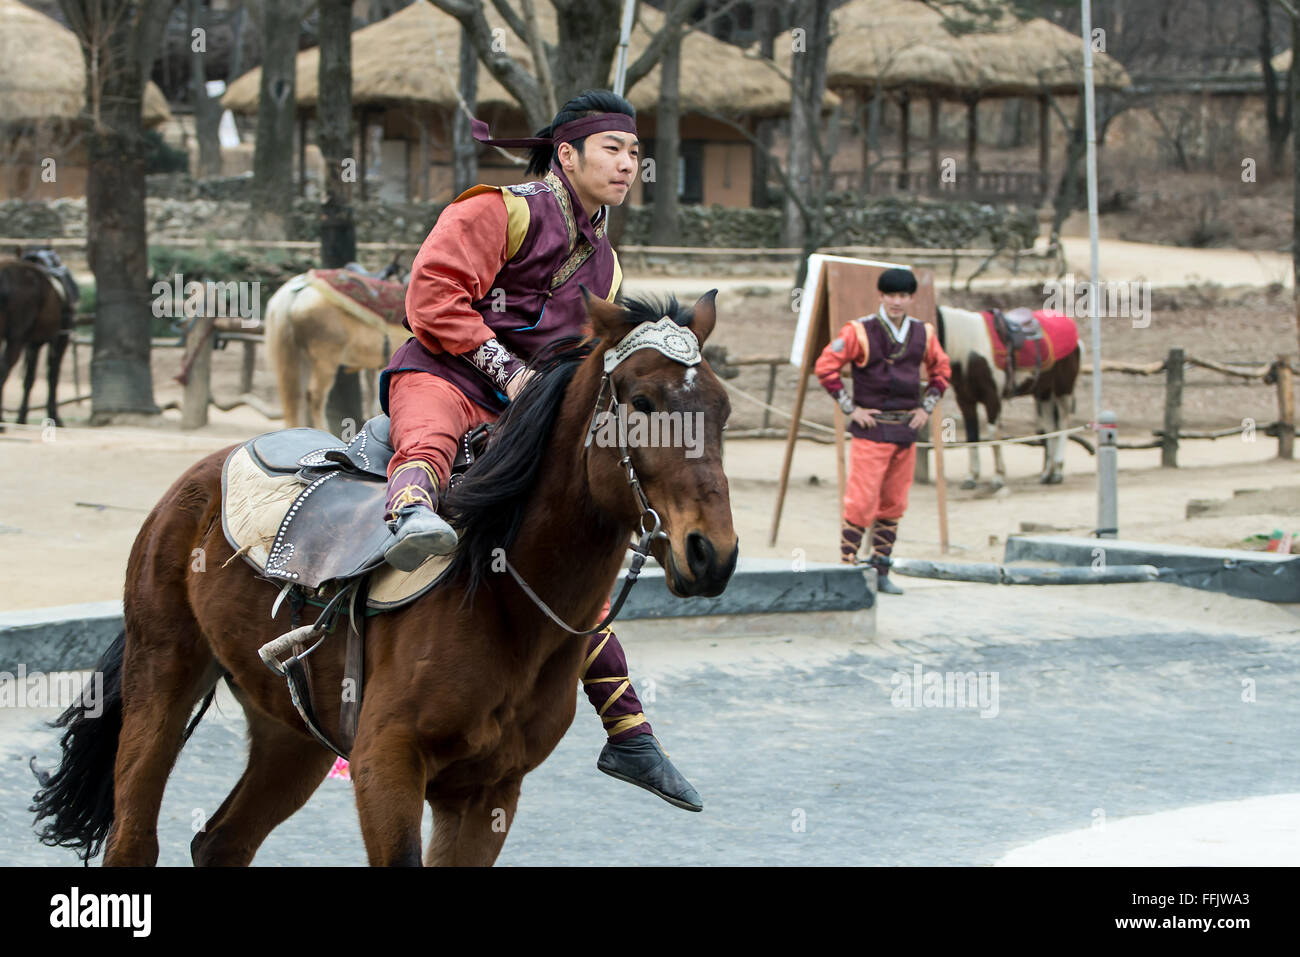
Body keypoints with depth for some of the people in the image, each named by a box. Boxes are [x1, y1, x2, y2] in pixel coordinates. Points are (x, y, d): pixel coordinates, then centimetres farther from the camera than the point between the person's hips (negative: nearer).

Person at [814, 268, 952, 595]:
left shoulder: (922, 333, 7)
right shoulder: (860, 332, -8)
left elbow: (941, 371, 22)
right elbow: (826, 366, -8)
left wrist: (927, 407, 10)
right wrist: (850, 408, -9)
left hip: (906, 430, 5)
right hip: (871, 430, -5)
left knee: (893, 504, 9)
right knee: (861, 502, -9)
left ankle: (881, 573, 15)